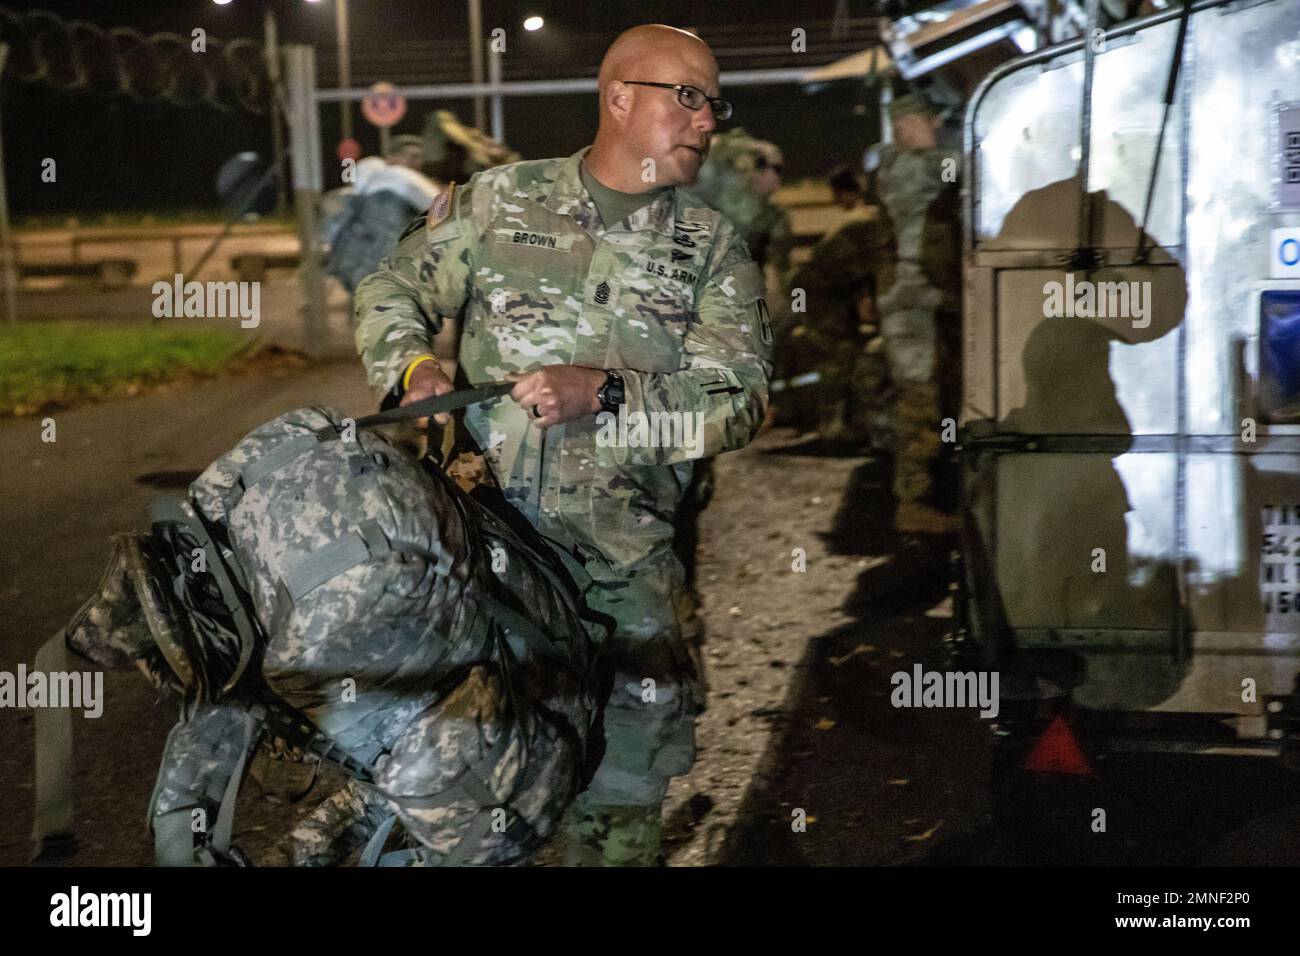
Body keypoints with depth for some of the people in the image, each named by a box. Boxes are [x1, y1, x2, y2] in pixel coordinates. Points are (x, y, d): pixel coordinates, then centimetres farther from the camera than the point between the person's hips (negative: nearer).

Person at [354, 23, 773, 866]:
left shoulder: (715, 251, 6)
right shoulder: (497, 201, 6)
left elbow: (739, 401, -4)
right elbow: (393, 291, 16)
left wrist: (606, 394, -17)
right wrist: (413, 367, -5)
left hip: (622, 566, 1)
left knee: (621, 796, 5)